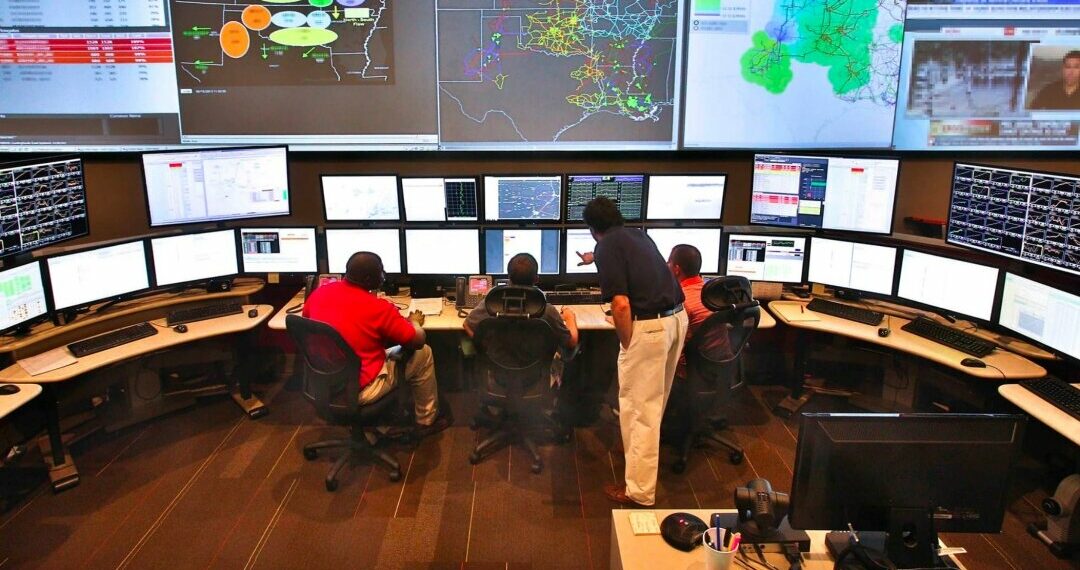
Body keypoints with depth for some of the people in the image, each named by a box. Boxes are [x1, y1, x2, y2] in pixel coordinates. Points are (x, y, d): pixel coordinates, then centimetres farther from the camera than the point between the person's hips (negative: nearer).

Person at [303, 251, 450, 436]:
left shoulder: (319, 292, -6)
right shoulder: (378, 308, -22)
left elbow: (306, 317, 18)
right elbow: (418, 341, -10)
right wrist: (414, 322, 13)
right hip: (357, 391, -7)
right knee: (423, 353, 9)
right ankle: (426, 420, 27)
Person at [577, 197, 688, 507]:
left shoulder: (607, 247, -8)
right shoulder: (637, 235, 18)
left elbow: (621, 304, -18)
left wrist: (626, 345, -4)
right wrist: (595, 257, 63)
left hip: (649, 327, -9)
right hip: (677, 317, 9)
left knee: (639, 408, 1)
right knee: (656, 399, 26)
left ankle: (640, 491, 9)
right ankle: (647, 455, 48)